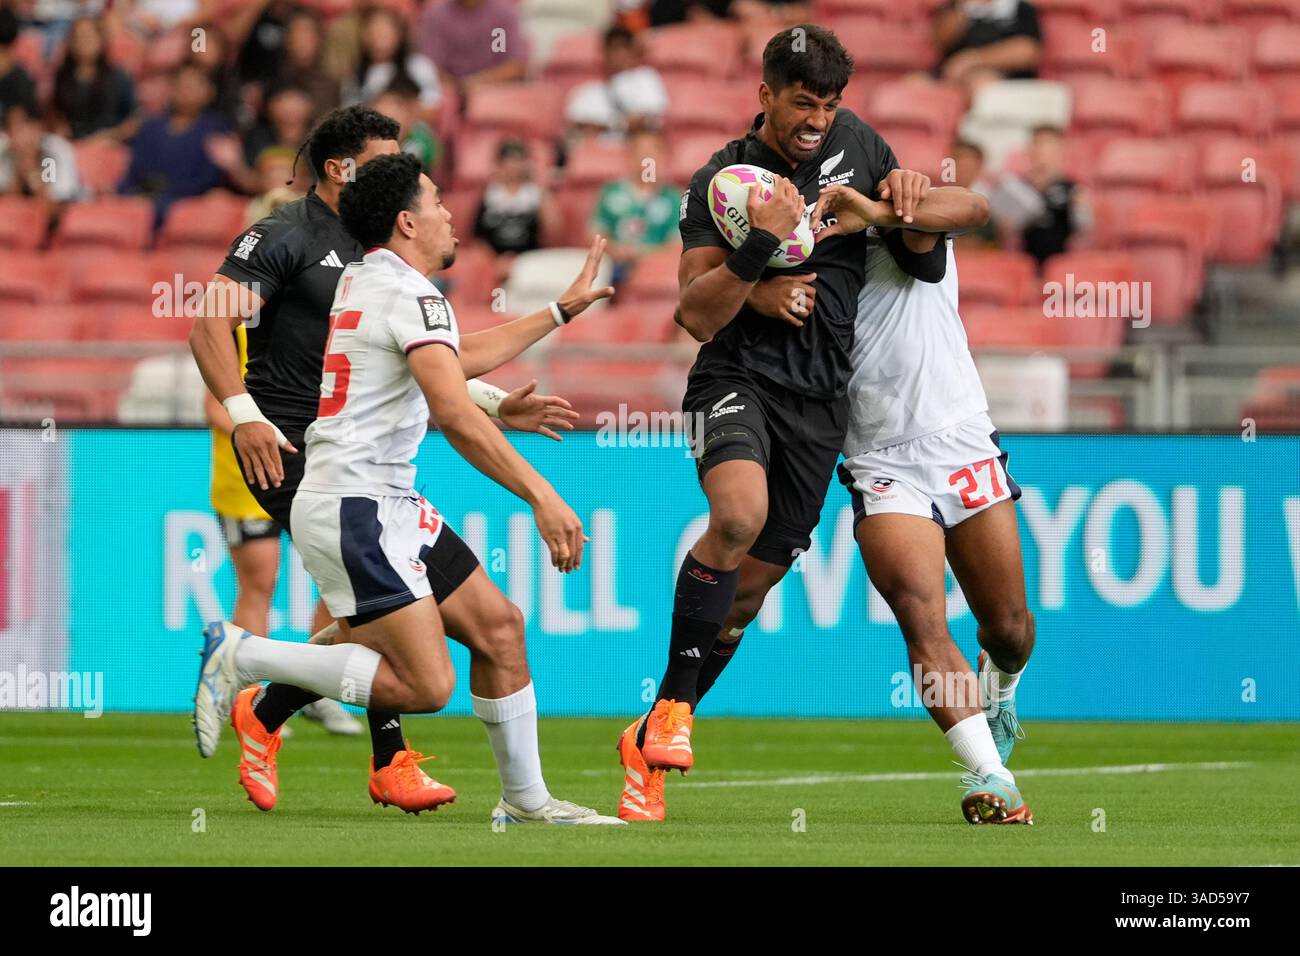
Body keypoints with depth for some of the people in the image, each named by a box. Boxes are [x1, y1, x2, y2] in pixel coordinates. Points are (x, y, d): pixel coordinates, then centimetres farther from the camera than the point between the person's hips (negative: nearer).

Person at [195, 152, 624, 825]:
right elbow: (454, 414, -25)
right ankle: (240, 656, -10)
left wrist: (561, 309, 39)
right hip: (355, 509, -11)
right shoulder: (411, 294, -13)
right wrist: (542, 497, -26)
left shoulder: (365, 278, 17)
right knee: (426, 685, -16)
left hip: (387, 505, 11)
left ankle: (526, 800, 16)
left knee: (500, 623, 11)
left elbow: (462, 357, 33)